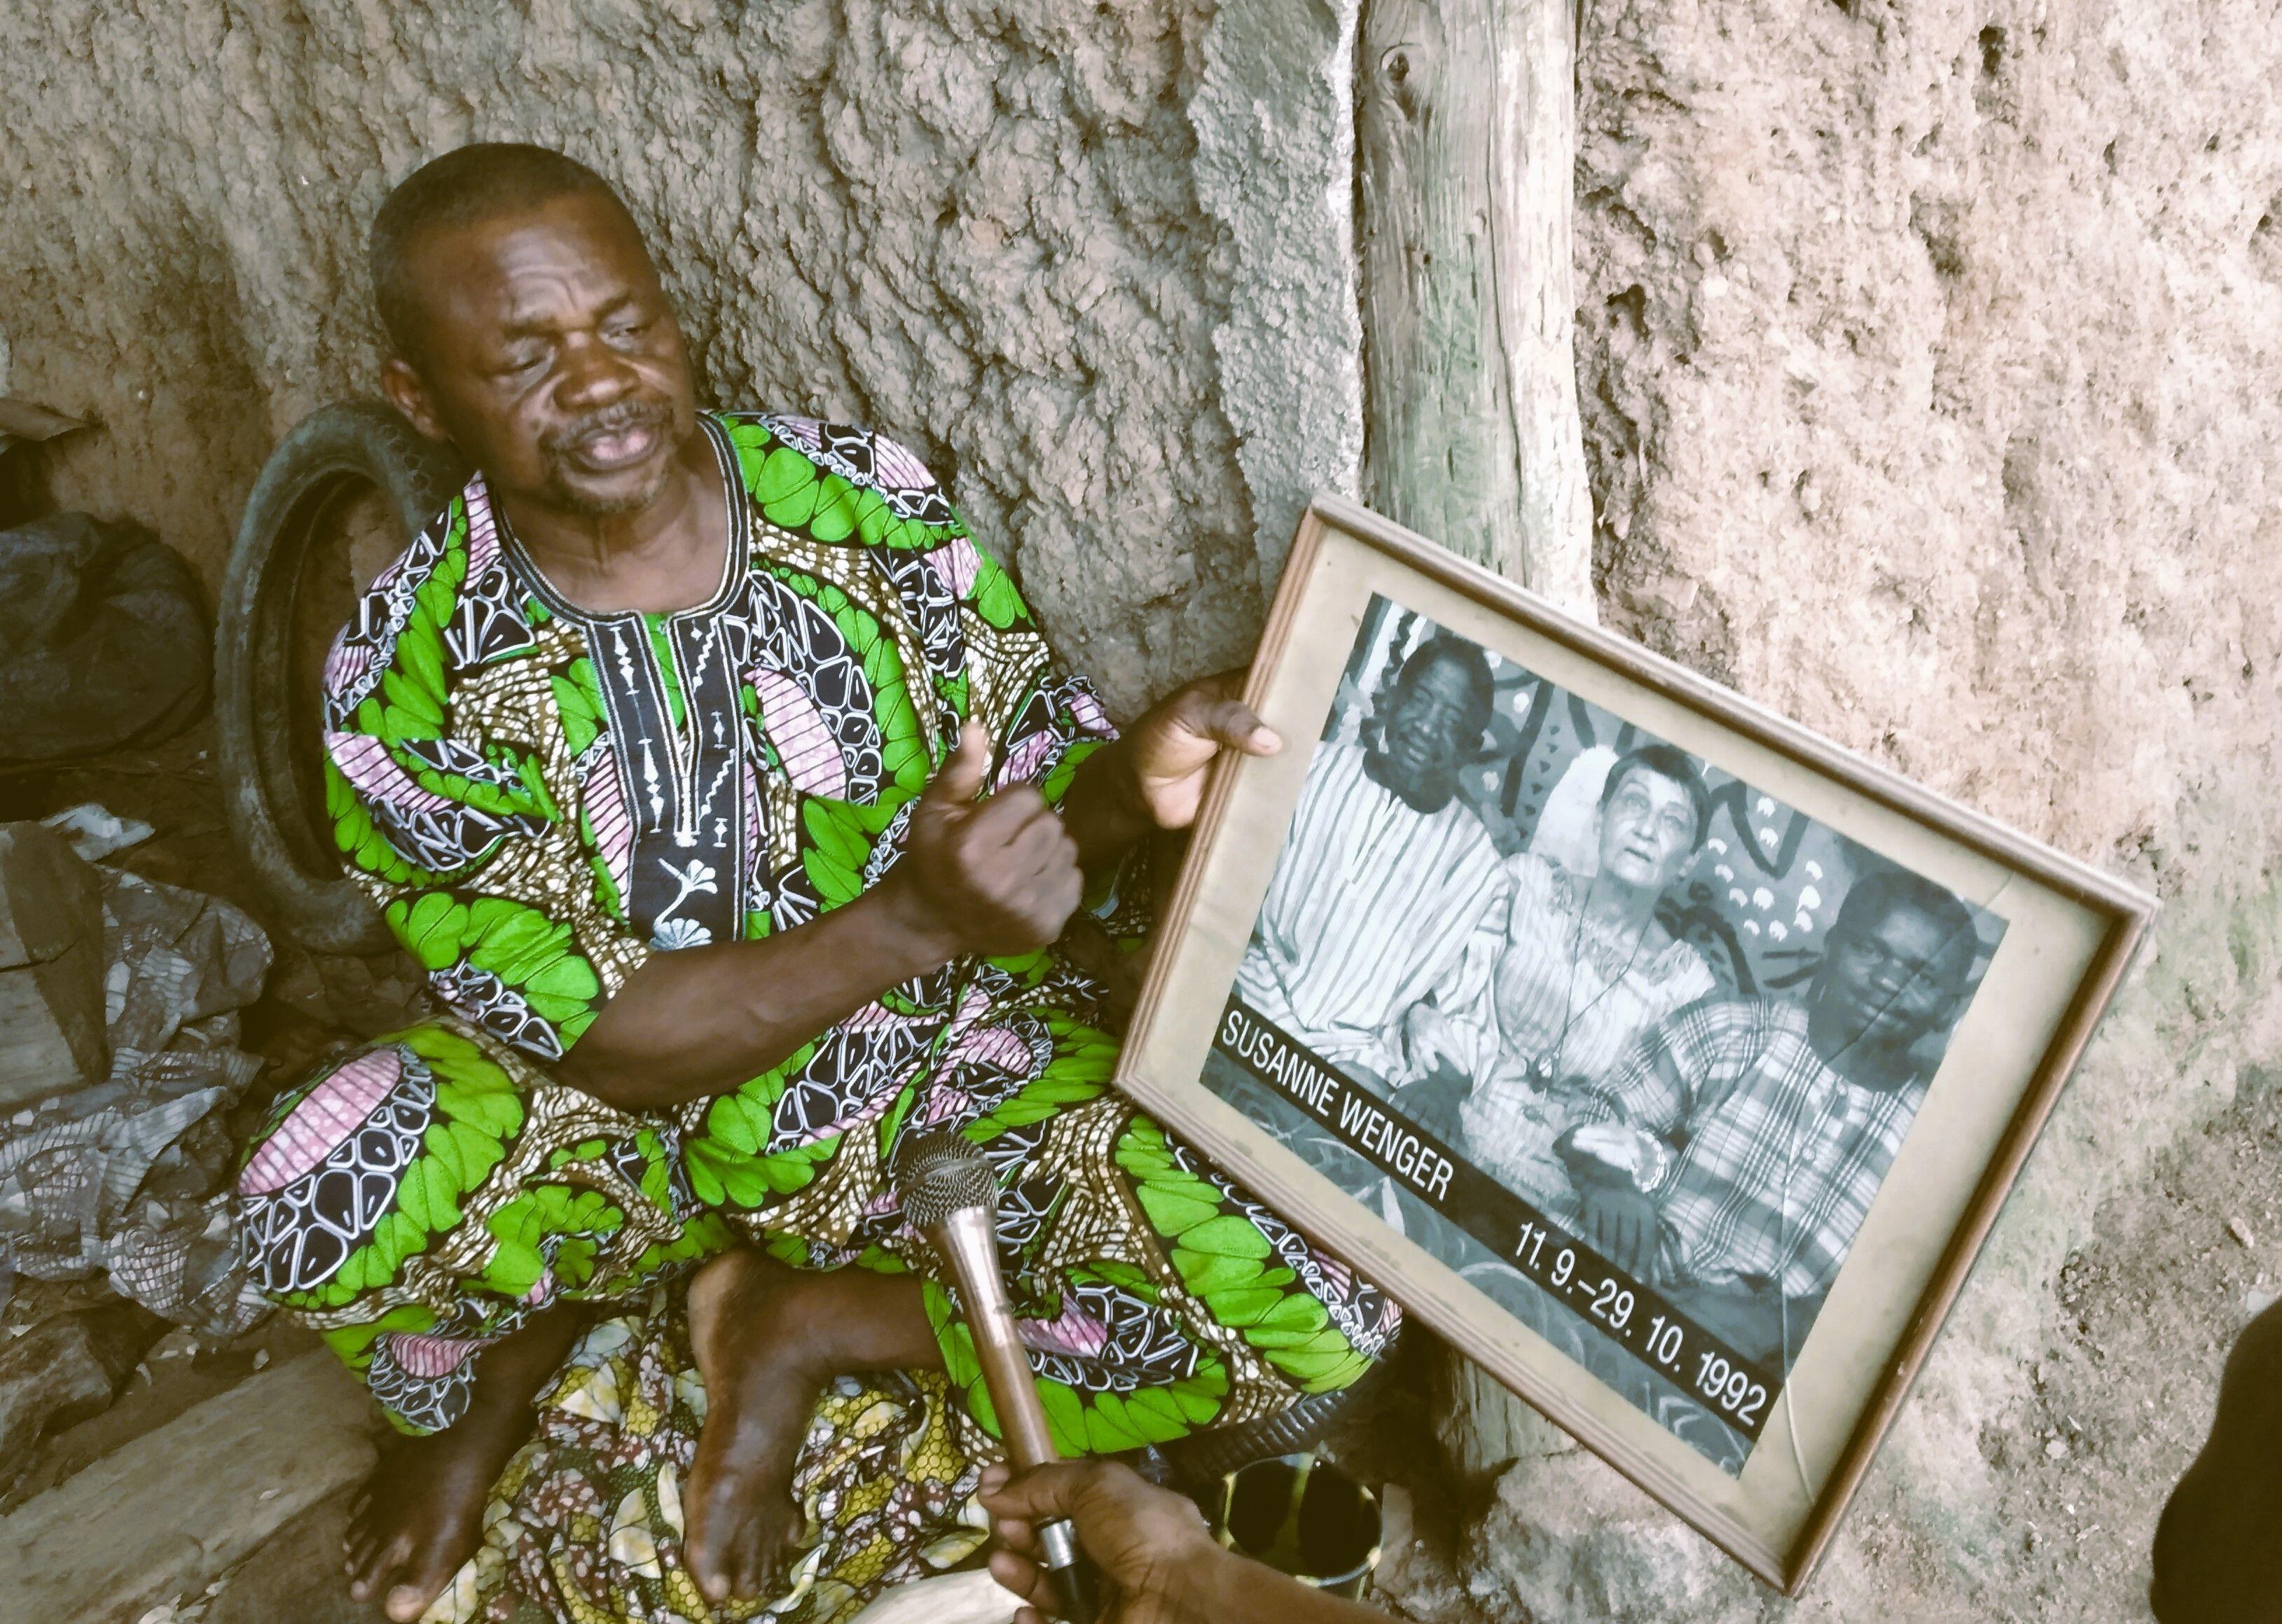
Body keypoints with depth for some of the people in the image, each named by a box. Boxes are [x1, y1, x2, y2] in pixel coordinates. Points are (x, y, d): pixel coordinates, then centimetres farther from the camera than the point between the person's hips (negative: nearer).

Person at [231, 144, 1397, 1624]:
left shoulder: (870, 505, -11)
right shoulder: (415, 683, -14)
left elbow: (1045, 810, -5)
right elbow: (610, 1044, -16)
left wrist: (1129, 786, -30)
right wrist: (912, 921, -31)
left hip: (949, 1080, 2)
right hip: (636, 1124, -1)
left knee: (1321, 1319, -23)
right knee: (324, 1198, -34)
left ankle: (803, 1325, -1)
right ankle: (519, 1346, 5)